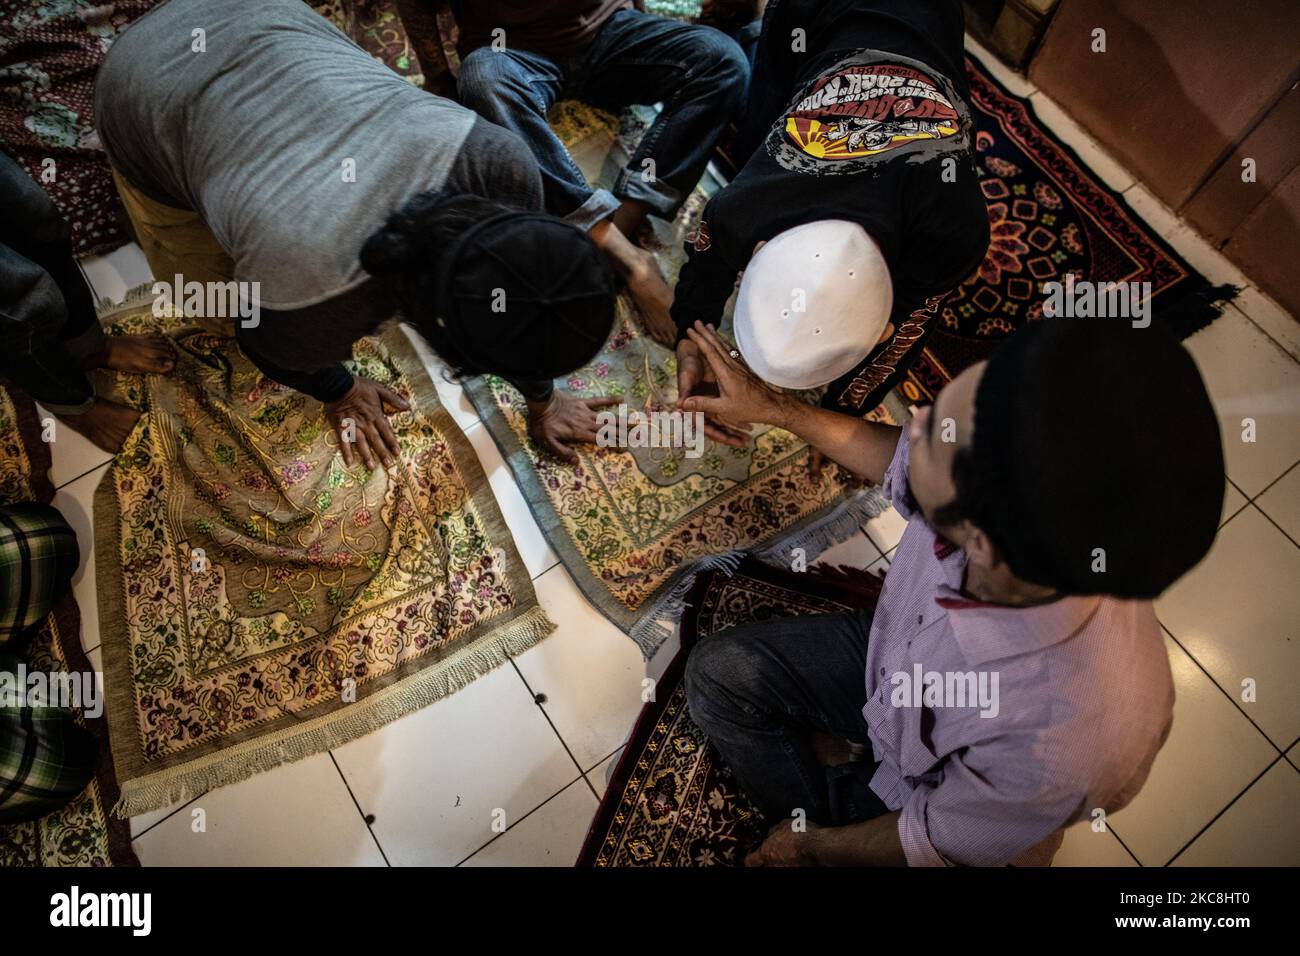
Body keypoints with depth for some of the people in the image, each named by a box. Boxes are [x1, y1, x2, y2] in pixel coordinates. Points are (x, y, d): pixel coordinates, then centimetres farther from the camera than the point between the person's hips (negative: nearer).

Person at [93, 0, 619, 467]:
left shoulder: (499, 158, -32)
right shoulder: (308, 300, -40)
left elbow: (522, 286, -13)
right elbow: (263, 342, -15)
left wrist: (543, 400, -1)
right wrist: (340, 393, 3)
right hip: (153, 89, -3)